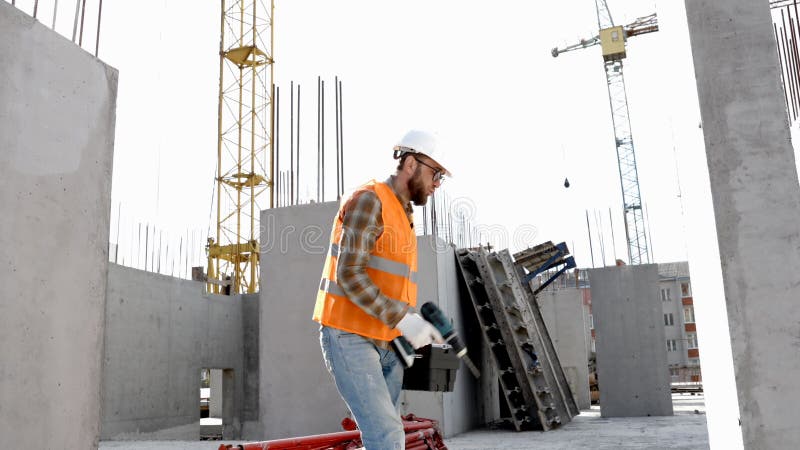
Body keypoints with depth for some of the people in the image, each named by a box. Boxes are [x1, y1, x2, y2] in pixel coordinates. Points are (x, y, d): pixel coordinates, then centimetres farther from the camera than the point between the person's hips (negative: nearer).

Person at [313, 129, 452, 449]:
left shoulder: (403, 216, 21)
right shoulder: (368, 200, -8)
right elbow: (349, 274, -19)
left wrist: (414, 322, 10)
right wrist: (403, 320, -23)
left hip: (387, 342, 9)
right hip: (349, 336, -9)